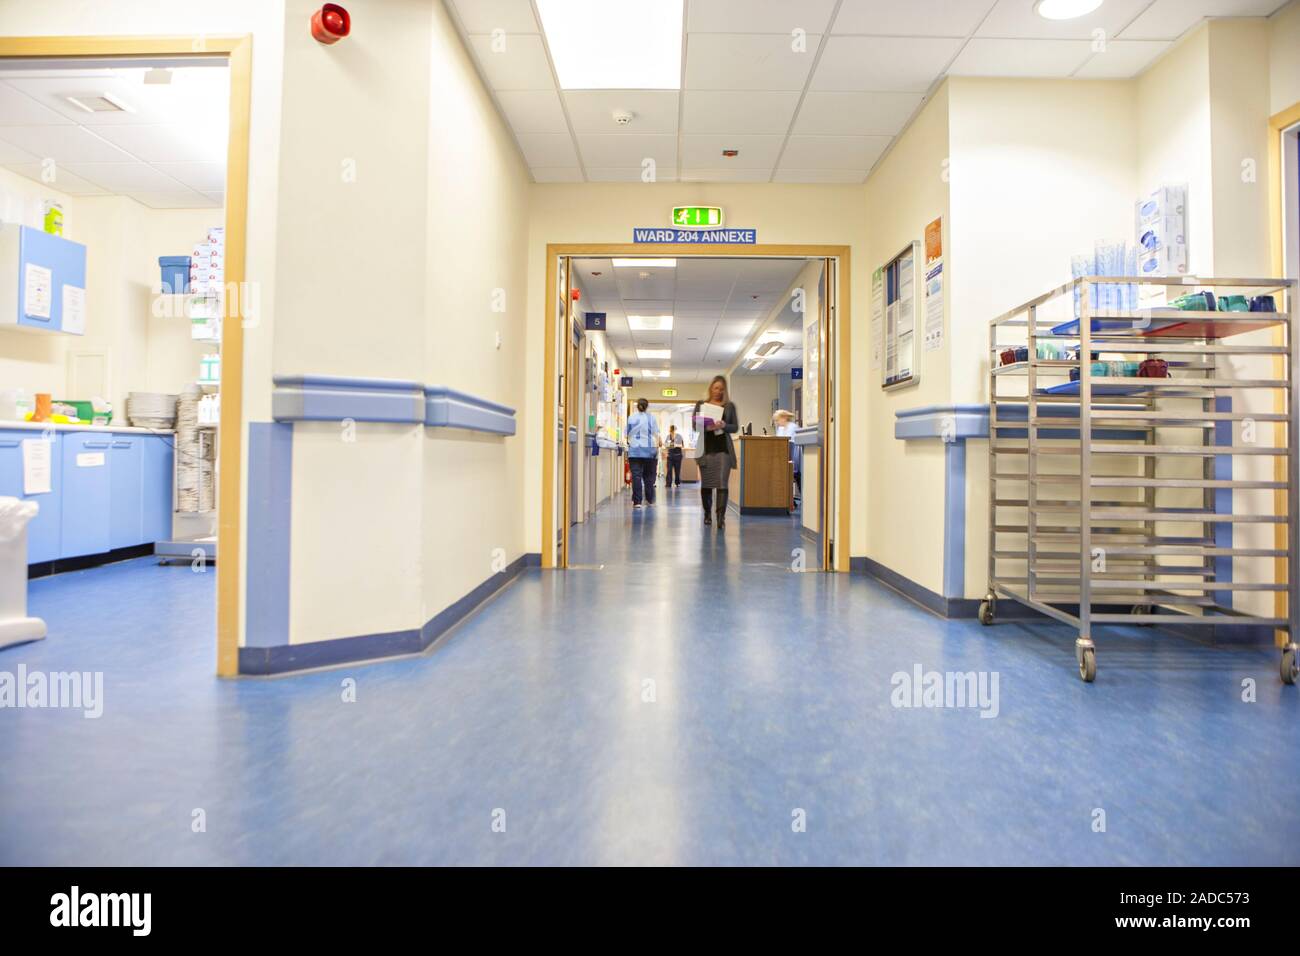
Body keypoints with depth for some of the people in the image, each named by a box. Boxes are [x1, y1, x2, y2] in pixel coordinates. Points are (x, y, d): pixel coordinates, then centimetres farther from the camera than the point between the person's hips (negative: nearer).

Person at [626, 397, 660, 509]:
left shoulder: (631, 418, 3)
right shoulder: (651, 418, 1)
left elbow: (627, 436, 6)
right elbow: (656, 436, -2)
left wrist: (629, 444, 20)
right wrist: (657, 450, 3)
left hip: (634, 451, 0)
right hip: (649, 450, 0)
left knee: (636, 475, -2)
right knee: (649, 476, 11)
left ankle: (637, 501, -8)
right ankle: (649, 500, 18)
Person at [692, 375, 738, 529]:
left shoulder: (729, 405, 10)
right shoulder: (701, 404, 9)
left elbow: (735, 427, 7)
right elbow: (694, 425, 5)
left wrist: (723, 425, -12)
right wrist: (707, 427, -15)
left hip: (723, 448, 0)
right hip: (706, 448, 1)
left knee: (722, 482, -10)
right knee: (706, 482, 6)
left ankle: (721, 517, -13)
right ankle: (707, 514, 21)